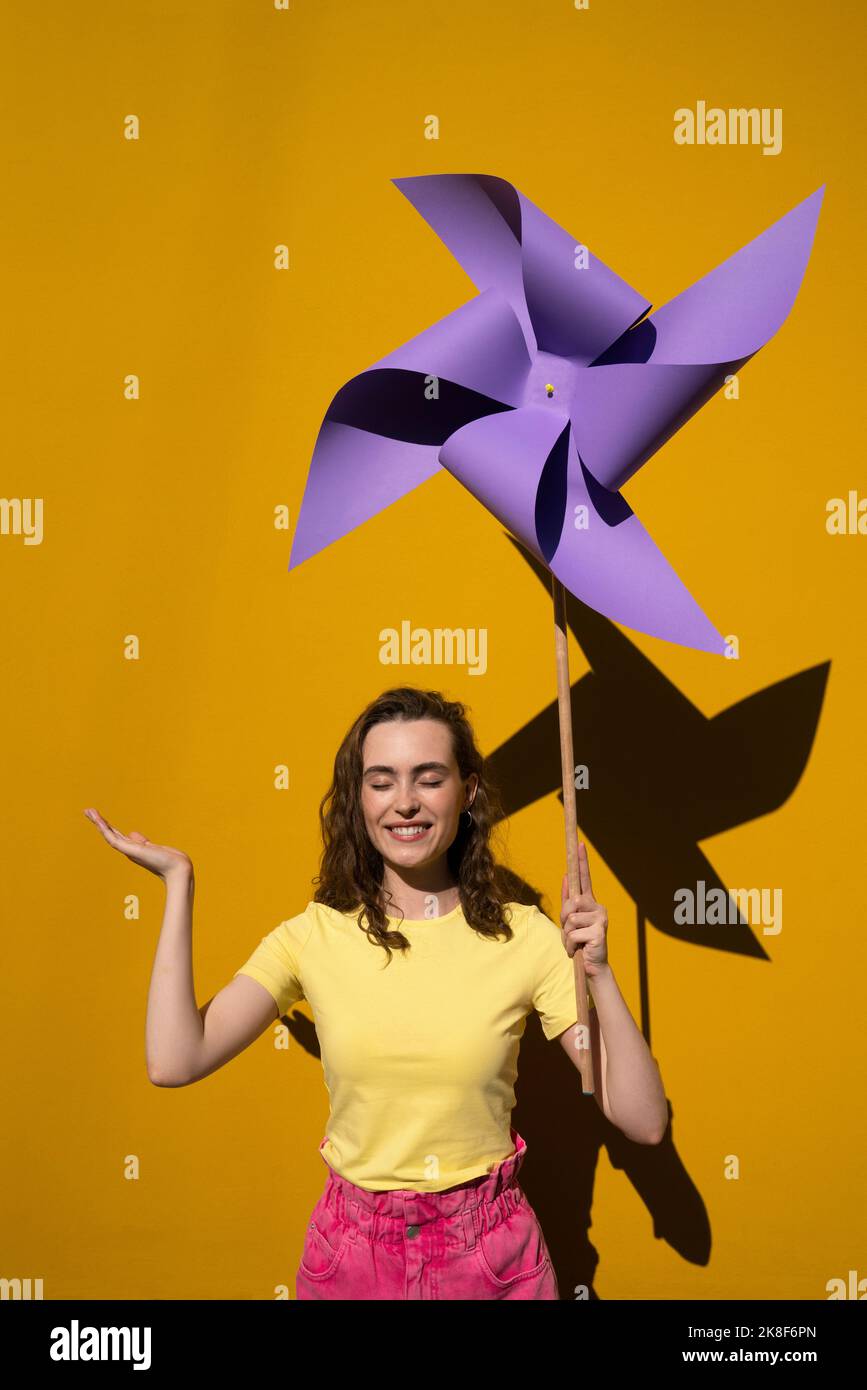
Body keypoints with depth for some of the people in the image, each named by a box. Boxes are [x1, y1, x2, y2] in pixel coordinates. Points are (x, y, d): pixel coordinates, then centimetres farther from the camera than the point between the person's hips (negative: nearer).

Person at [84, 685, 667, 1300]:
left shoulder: (527, 937, -10)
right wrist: (179, 882, -15)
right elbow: (175, 1061, -20)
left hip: (490, 1252, -1)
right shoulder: (314, 937, -7)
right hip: (352, 1251, 1)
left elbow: (644, 1121, -10)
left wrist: (600, 972, -23)